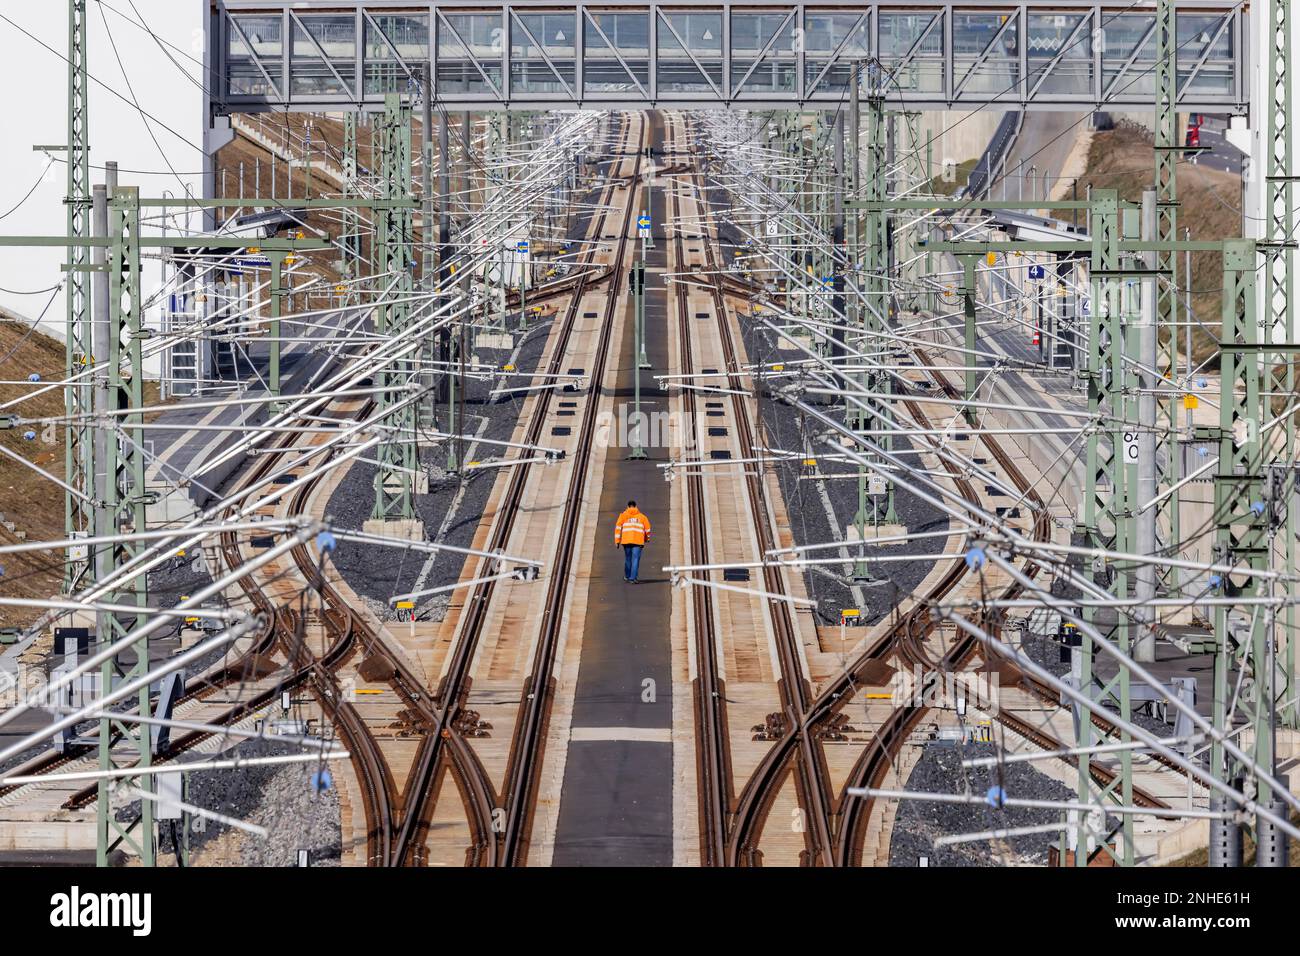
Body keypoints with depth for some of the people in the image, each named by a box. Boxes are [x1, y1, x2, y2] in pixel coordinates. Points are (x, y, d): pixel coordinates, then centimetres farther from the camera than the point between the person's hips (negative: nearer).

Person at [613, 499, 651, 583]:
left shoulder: (623, 515, 10)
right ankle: (632, 578, -11)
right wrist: (647, 539, 31)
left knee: (628, 558, 16)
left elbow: (618, 528, 1)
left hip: (626, 540, 1)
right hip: (638, 541, -1)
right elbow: (647, 528, 12)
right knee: (635, 560, -3)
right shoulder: (642, 516, 12)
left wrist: (617, 541, 2)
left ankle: (627, 576, 29)